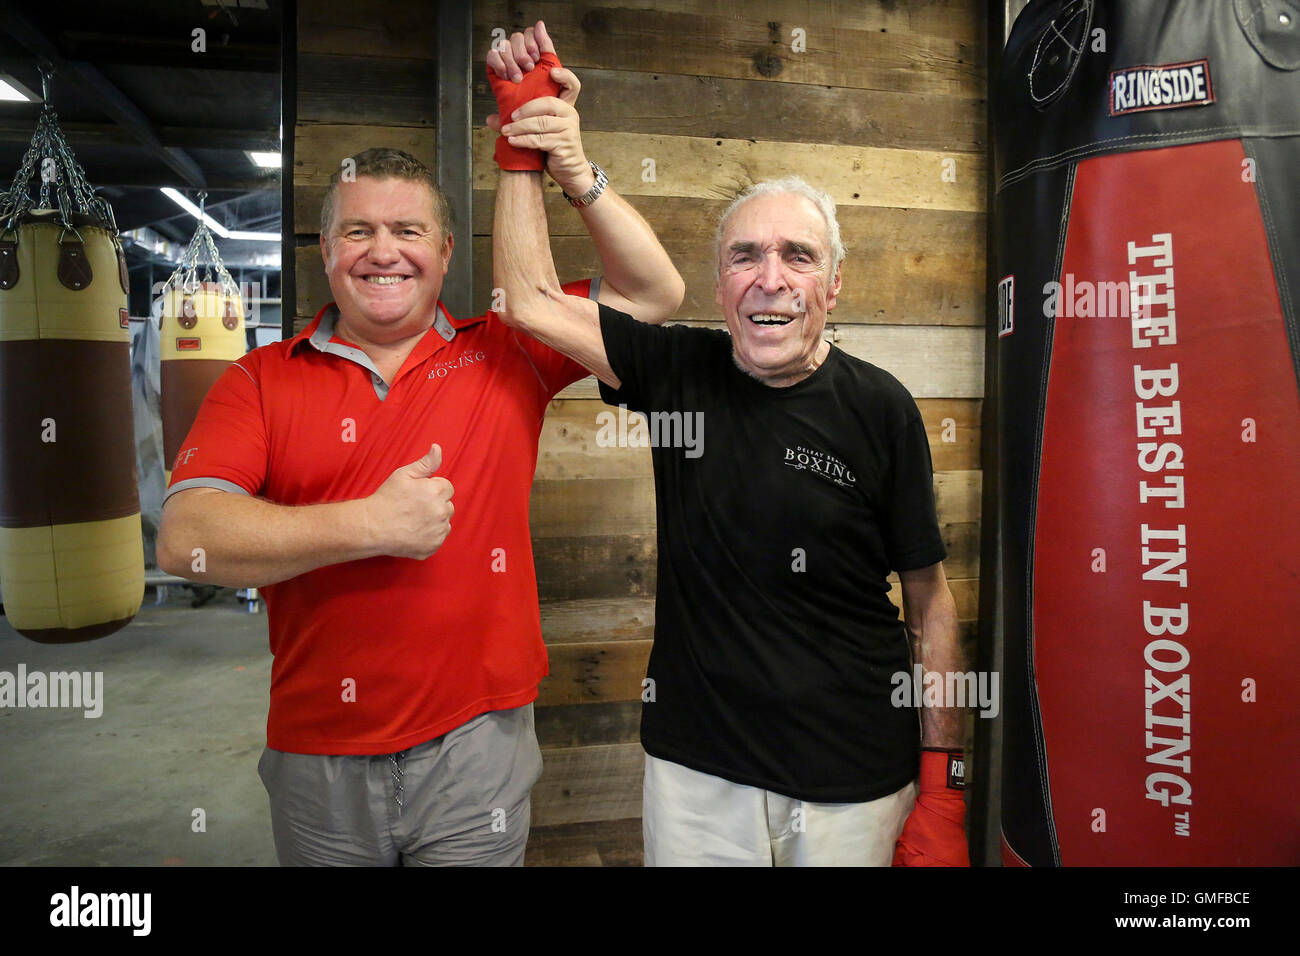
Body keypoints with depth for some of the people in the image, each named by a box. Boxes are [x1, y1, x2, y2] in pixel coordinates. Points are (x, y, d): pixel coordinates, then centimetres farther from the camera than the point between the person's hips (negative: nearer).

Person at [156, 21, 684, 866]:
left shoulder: (504, 356, 0)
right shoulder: (261, 381, 0)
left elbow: (654, 294, -1)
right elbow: (187, 539, -12)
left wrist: (577, 175, -11)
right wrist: (370, 525, -20)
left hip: (477, 743, 0)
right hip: (319, 756, 1)